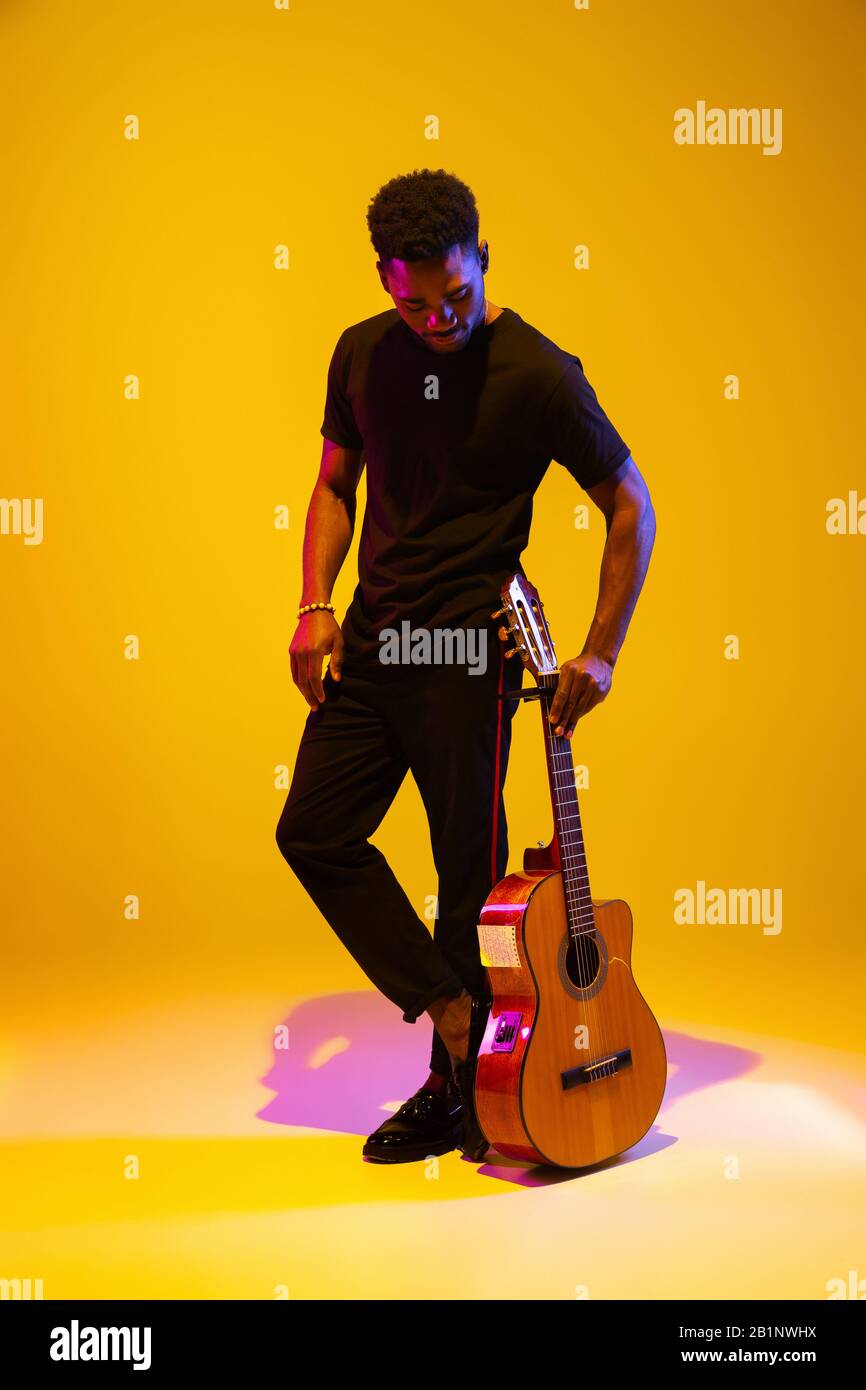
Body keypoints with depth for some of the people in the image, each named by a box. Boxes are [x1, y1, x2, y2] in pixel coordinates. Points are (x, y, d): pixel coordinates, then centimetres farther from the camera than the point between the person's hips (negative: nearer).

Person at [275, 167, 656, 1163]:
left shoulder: (536, 373, -10)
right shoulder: (362, 354, 7)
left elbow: (631, 509, -4)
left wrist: (599, 654, -8)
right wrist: (316, 604, 2)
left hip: (465, 648, -6)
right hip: (372, 635, 6)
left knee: (468, 868, 1)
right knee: (313, 830, 6)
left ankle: (461, 1089, 17)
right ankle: (451, 1011, 16)